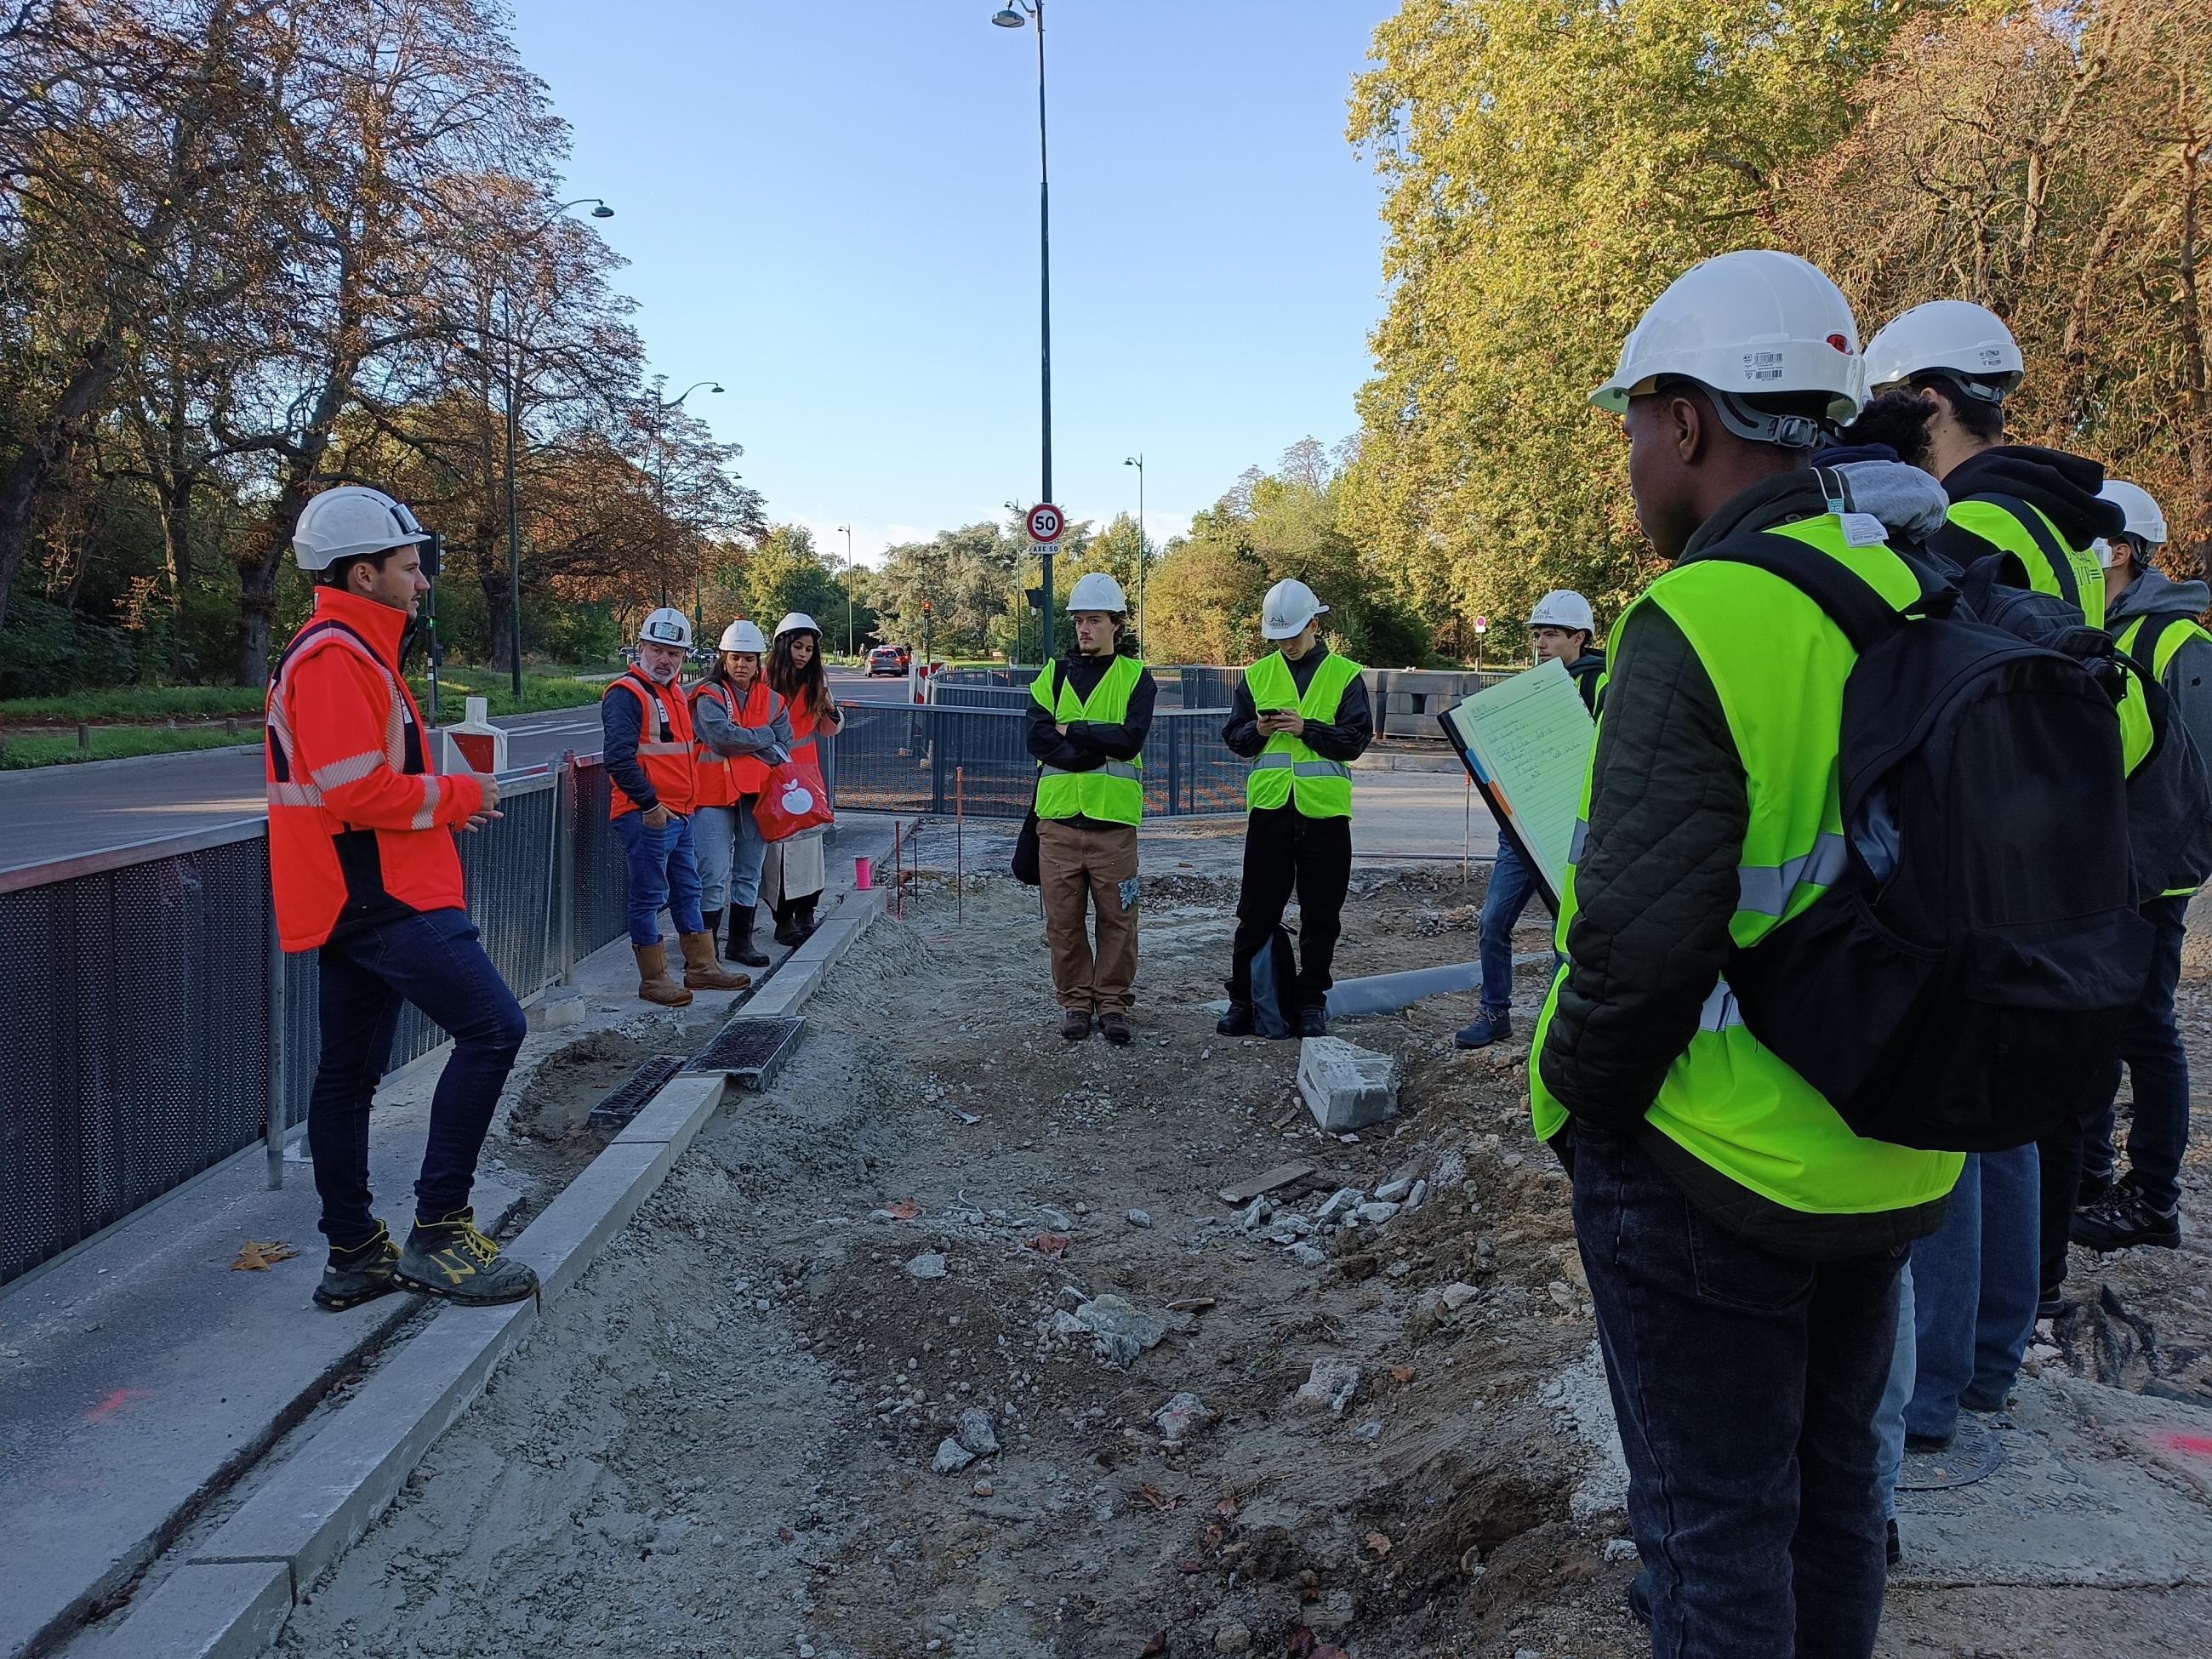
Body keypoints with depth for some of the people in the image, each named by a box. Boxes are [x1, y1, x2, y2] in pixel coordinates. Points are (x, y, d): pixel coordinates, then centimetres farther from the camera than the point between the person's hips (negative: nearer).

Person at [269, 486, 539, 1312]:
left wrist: (444, 805, 11)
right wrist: (458, 795, -10)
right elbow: (360, 792, -22)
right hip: (382, 897, -11)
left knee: (348, 1075, 13)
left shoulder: (344, 652, 20)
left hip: (352, 900, 11)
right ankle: (437, 1231, -9)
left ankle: (354, 1256, 23)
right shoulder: (337, 657, -14)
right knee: (492, 1026, -14)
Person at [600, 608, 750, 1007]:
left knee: (687, 891, 16)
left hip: (680, 813, 9)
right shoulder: (626, 693, -13)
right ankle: (653, 979, 7)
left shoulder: (674, 692, 16)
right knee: (648, 897, -1)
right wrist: (651, 805, -21)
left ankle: (702, 967, 26)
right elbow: (619, 757, -22)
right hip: (647, 816, -9)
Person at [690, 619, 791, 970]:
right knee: (714, 875, -7)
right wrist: (764, 736, -8)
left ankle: (742, 942, 24)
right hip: (715, 793, -5)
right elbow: (722, 735, -18)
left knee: (749, 872, 13)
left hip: (756, 794, 5)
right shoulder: (709, 695, -4)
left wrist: (741, 742, -9)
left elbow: (783, 748, 4)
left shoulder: (771, 699, 10)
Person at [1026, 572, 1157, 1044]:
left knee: (1117, 916, 4)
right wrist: (1102, 746, -11)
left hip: (1113, 816, -2)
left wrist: (1071, 730, -8)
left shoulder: (1135, 676, 4)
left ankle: (1112, 1001, 18)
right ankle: (1075, 1001, 19)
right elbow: (1038, 740, -5)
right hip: (1059, 815, 2)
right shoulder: (1054, 675, 10)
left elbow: (1131, 738, -12)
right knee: (1063, 918, 5)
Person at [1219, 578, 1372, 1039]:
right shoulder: (1258, 675, 9)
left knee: (1320, 916, 6)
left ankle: (1310, 1001, 18)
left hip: (1324, 810, -1)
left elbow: (1356, 740, -6)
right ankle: (1243, 998, 14)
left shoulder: (1344, 675, 2)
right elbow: (1233, 737, 10)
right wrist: (1257, 730, -12)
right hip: (1269, 808, 1)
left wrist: (1306, 728, -18)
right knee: (1256, 913, 5)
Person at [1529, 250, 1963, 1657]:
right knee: (1833, 1480, 24)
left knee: (1713, 1520, 10)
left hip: (1708, 1170, -7)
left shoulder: (1697, 625, -22)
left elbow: (1644, 936, -27)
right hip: (1892, 1163, 8)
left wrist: (1578, 1088, -9)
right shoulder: (1917, 601, 1)